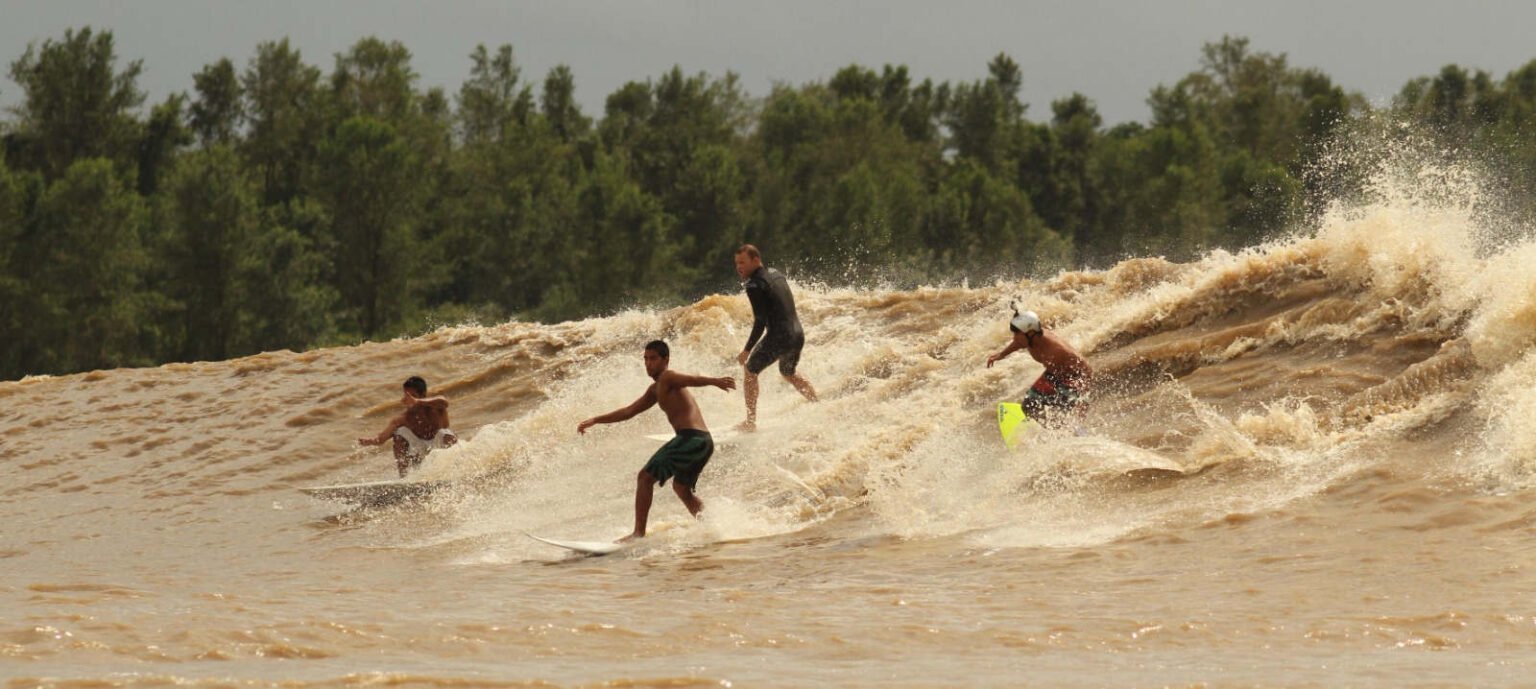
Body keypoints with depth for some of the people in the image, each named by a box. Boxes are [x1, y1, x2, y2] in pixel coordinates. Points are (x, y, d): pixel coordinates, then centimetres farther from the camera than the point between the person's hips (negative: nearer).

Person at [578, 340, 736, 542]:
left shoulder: (667, 378, -3)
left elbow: (692, 380, -24)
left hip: (691, 438, -10)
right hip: (704, 442, 10)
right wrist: (595, 420, 29)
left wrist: (715, 381, -42)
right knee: (681, 487, 32)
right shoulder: (655, 390, 25)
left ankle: (639, 533, -15)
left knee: (645, 478, -9)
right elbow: (628, 412, 32)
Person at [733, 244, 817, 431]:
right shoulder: (776, 274, 12)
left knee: (750, 372, 9)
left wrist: (747, 350, -13)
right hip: (798, 335, 8)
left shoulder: (755, 285, -14)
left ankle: (751, 422, 6)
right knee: (788, 373, 31)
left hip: (779, 337, -8)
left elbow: (760, 322, -17)